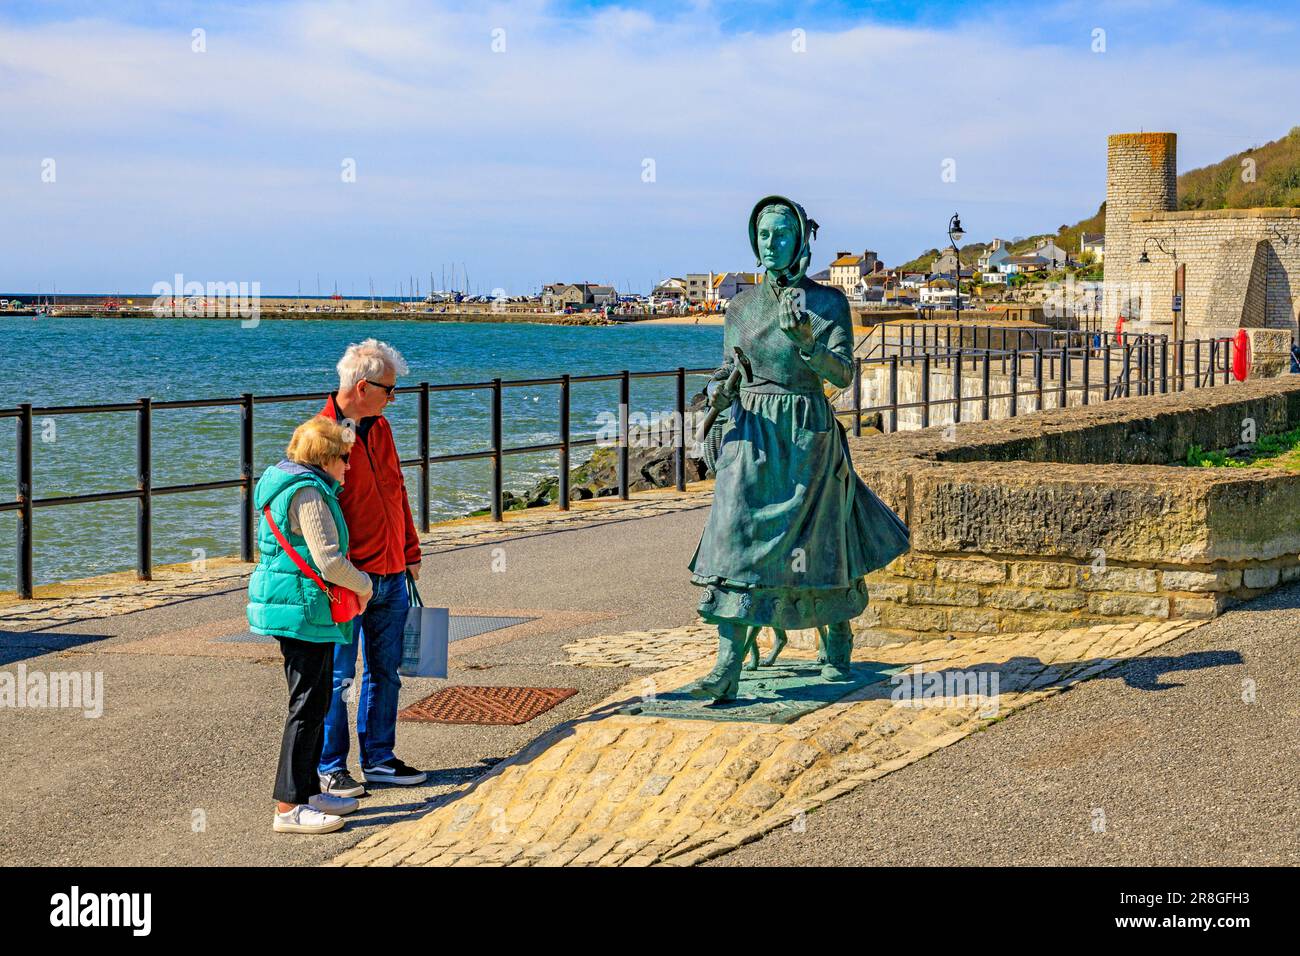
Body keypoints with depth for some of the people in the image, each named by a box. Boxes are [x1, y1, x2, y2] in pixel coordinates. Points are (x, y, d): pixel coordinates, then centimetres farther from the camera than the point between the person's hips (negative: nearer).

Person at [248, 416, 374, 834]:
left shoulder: (284, 484, 15)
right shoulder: (308, 493, -17)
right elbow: (329, 561, -23)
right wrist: (364, 586, -6)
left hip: (289, 606, 11)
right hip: (305, 610, -11)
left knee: (316, 701, 18)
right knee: (308, 705, -6)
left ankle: (308, 791, 26)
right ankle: (289, 808, -2)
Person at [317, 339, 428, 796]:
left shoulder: (379, 428, 11)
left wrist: (410, 552, 18)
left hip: (391, 577, 8)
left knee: (385, 672, 13)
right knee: (338, 676, 1)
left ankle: (379, 758, 23)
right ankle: (330, 767, 11)